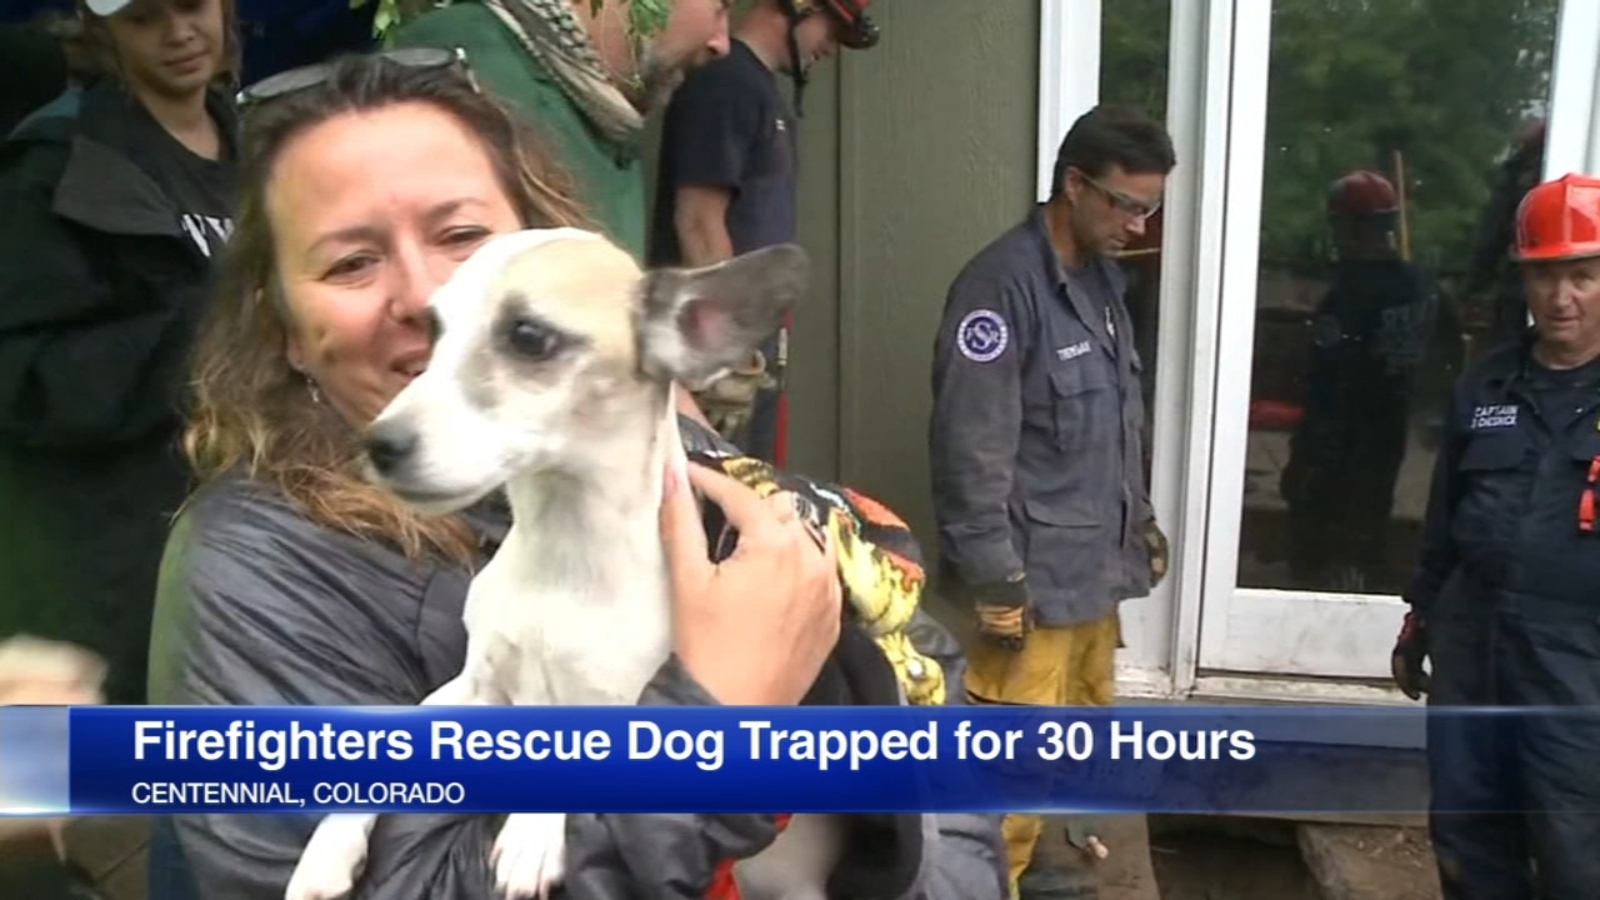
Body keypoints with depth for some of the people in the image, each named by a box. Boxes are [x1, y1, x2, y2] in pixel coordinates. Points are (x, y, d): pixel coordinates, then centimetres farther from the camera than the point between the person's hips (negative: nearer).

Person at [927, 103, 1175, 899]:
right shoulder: (1002, 285, -17)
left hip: (1095, 566, 9)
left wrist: (1139, 519, 21)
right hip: (1033, 576, -9)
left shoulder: (1102, 276, 11)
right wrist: (994, 581, -18)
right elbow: (970, 449, -19)